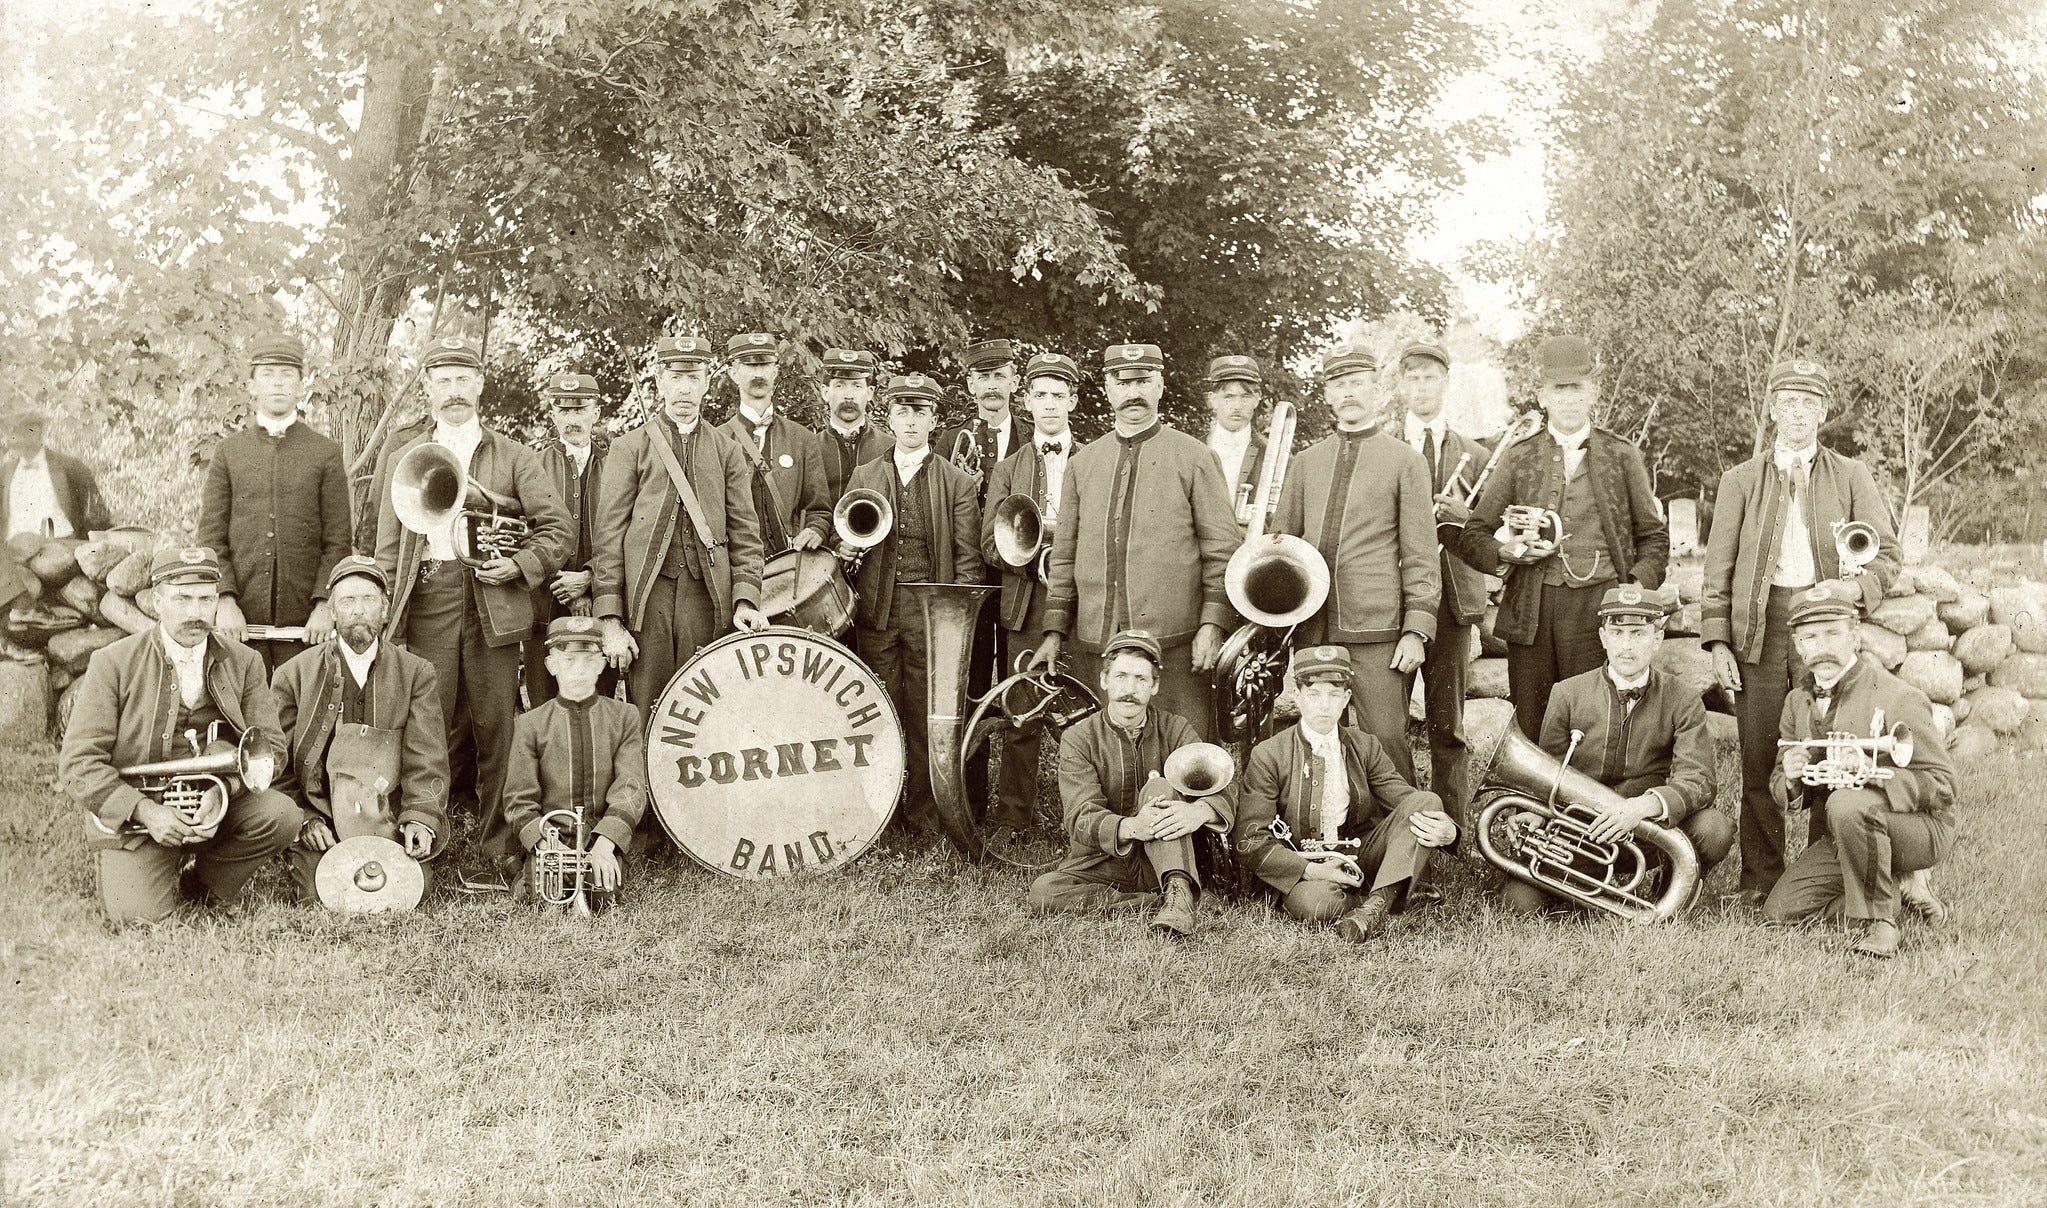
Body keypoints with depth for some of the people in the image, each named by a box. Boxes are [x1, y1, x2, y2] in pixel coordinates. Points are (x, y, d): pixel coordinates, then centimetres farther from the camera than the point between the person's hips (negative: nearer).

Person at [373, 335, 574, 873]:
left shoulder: (512, 455, 13)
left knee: (496, 723, -1)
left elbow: (558, 526, 7)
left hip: (493, 600, -1)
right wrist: (386, 612, 3)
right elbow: (387, 545, 14)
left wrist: (520, 564, -9)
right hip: (428, 595, 1)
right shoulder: (405, 457, 17)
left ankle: (497, 842, 5)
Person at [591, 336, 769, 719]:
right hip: (647, 598, -1)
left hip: (707, 599, 1)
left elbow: (745, 533, 10)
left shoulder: (728, 451, 14)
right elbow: (607, 536, 3)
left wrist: (745, 599, -5)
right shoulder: (629, 448, 7)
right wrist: (610, 621, -5)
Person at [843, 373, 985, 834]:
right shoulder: (863, 477, 13)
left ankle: (924, 814, 9)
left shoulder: (957, 482, 6)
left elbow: (968, 557, 3)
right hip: (875, 613, 2)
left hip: (931, 611, -2)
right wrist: (846, 592, 0)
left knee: (926, 717, 0)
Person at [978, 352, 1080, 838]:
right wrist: (1037, 558, -12)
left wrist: (1049, 531, -10)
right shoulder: (1007, 470, 14)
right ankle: (1012, 816, 8)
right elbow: (991, 545, 5)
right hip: (1025, 610, 1)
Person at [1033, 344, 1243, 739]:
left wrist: (1212, 624, -9)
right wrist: (1054, 631, 9)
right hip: (1093, 644, 3)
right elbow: (1064, 554, 15)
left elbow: (1222, 549, 1)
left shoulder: (1196, 458, 4)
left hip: (1174, 642, -3)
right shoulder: (1083, 463, 14)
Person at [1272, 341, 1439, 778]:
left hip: (1378, 629, -4)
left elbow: (1420, 555, 1)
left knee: (1386, 741, -5)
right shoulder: (1305, 462, 16)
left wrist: (1416, 630, -7)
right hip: (1312, 627, 4)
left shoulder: (1405, 460, 5)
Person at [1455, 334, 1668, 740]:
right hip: (1532, 611, 1)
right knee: (1531, 732, 1)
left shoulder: (1622, 456, 11)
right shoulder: (1519, 459, 12)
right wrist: (1508, 551, -8)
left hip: (1599, 610, -1)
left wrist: (1637, 588, -3)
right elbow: (1471, 537, 12)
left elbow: (1654, 537, 15)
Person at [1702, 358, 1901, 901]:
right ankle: (1761, 879, 4)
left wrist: (1855, 586, -15)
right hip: (1760, 624, 0)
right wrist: (1718, 641, 0)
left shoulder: (1851, 477, 13)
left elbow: (1885, 551, 7)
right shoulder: (1740, 481, 14)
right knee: (1759, 758, -3)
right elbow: (1719, 568, 10)